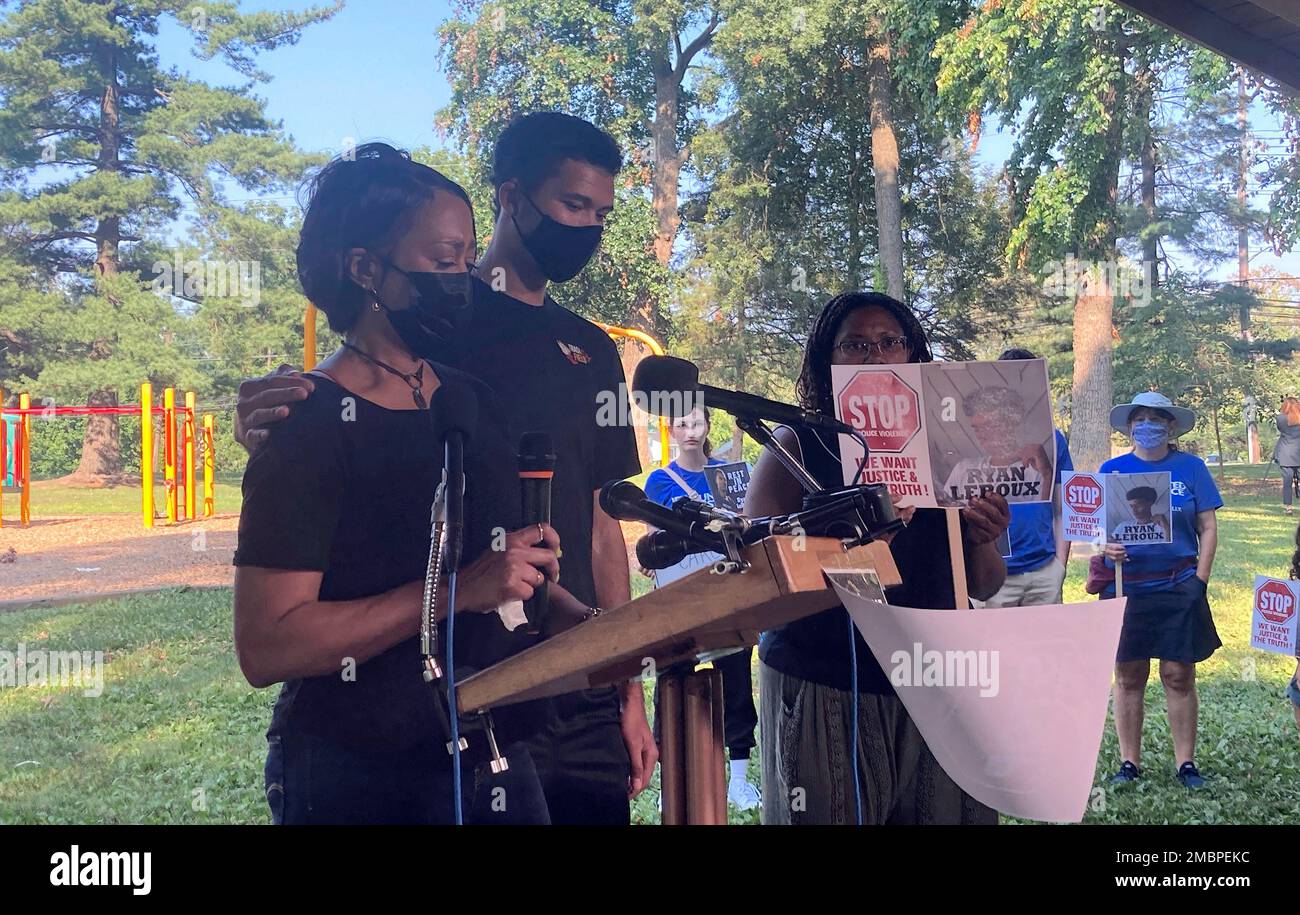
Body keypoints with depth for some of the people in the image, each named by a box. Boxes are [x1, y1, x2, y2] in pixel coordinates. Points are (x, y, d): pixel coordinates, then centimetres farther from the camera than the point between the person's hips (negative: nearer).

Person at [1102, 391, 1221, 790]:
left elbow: (1208, 527, 4)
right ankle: (1129, 761, 16)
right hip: (1125, 589, 1)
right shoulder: (1112, 470, 6)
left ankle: (1185, 762, 14)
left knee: (1179, 676, 3)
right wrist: (1105, 547, -16)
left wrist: (1200, 580, -4)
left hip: (1178, 589, -1)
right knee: (1128, 677, 6)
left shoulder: (1190, 467, 3)